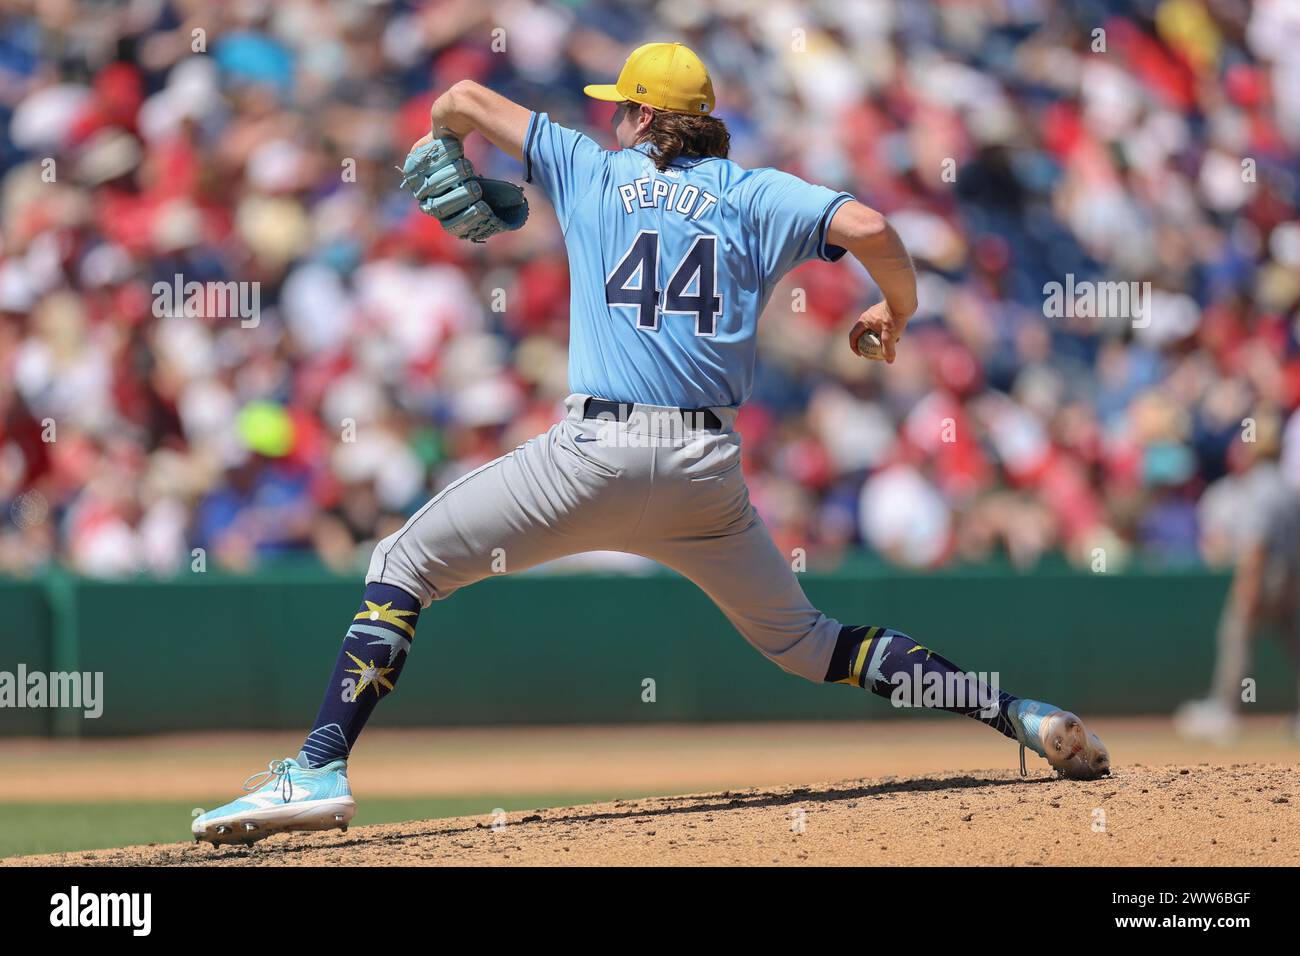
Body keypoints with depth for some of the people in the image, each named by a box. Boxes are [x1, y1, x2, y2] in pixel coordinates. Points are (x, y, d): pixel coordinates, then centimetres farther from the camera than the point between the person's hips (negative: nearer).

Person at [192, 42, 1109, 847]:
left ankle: (320, 768, -10)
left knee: (406, 563, 7)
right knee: (802, 639, 20)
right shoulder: (754, 194, 12)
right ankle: (1021, 714, 8)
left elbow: (461, 99, 20)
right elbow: (867, 227, -3)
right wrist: (895, 313, 18)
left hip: (601, 452, -3)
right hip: (711, 470, 4)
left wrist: (443, 152, 43)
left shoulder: (593, 170, 12)